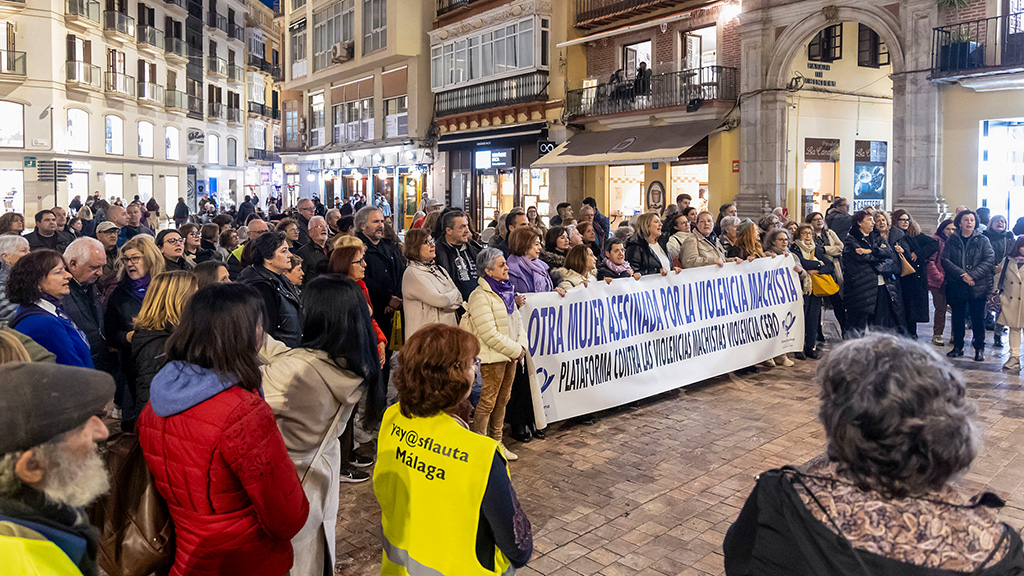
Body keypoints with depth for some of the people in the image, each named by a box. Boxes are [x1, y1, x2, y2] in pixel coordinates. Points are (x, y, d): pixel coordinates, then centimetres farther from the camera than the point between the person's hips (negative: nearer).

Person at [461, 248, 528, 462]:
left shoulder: (506, 291, 12)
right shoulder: (480, 296, -16)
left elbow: (517, 319, 14)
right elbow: (489, 334, -20)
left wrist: (521, 345, -2)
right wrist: (515, 350, -15)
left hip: (510, 355, 8)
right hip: (493, 357, -8)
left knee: (502, 400, 16)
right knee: (488, 402, -2)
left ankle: (496, 442, 29)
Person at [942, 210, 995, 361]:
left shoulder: (982, 240, 5)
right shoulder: (952, 241, 7)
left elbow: (990, 260, -3)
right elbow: (945, 260, -3)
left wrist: (973, 275, -15)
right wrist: (962, 274, -14)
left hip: (978, 286, -1)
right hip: (957, 286, 1)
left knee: (978, 318, 2)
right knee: (957, 318, 8)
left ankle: (979, 348, 13)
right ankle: (958, 346, 19)